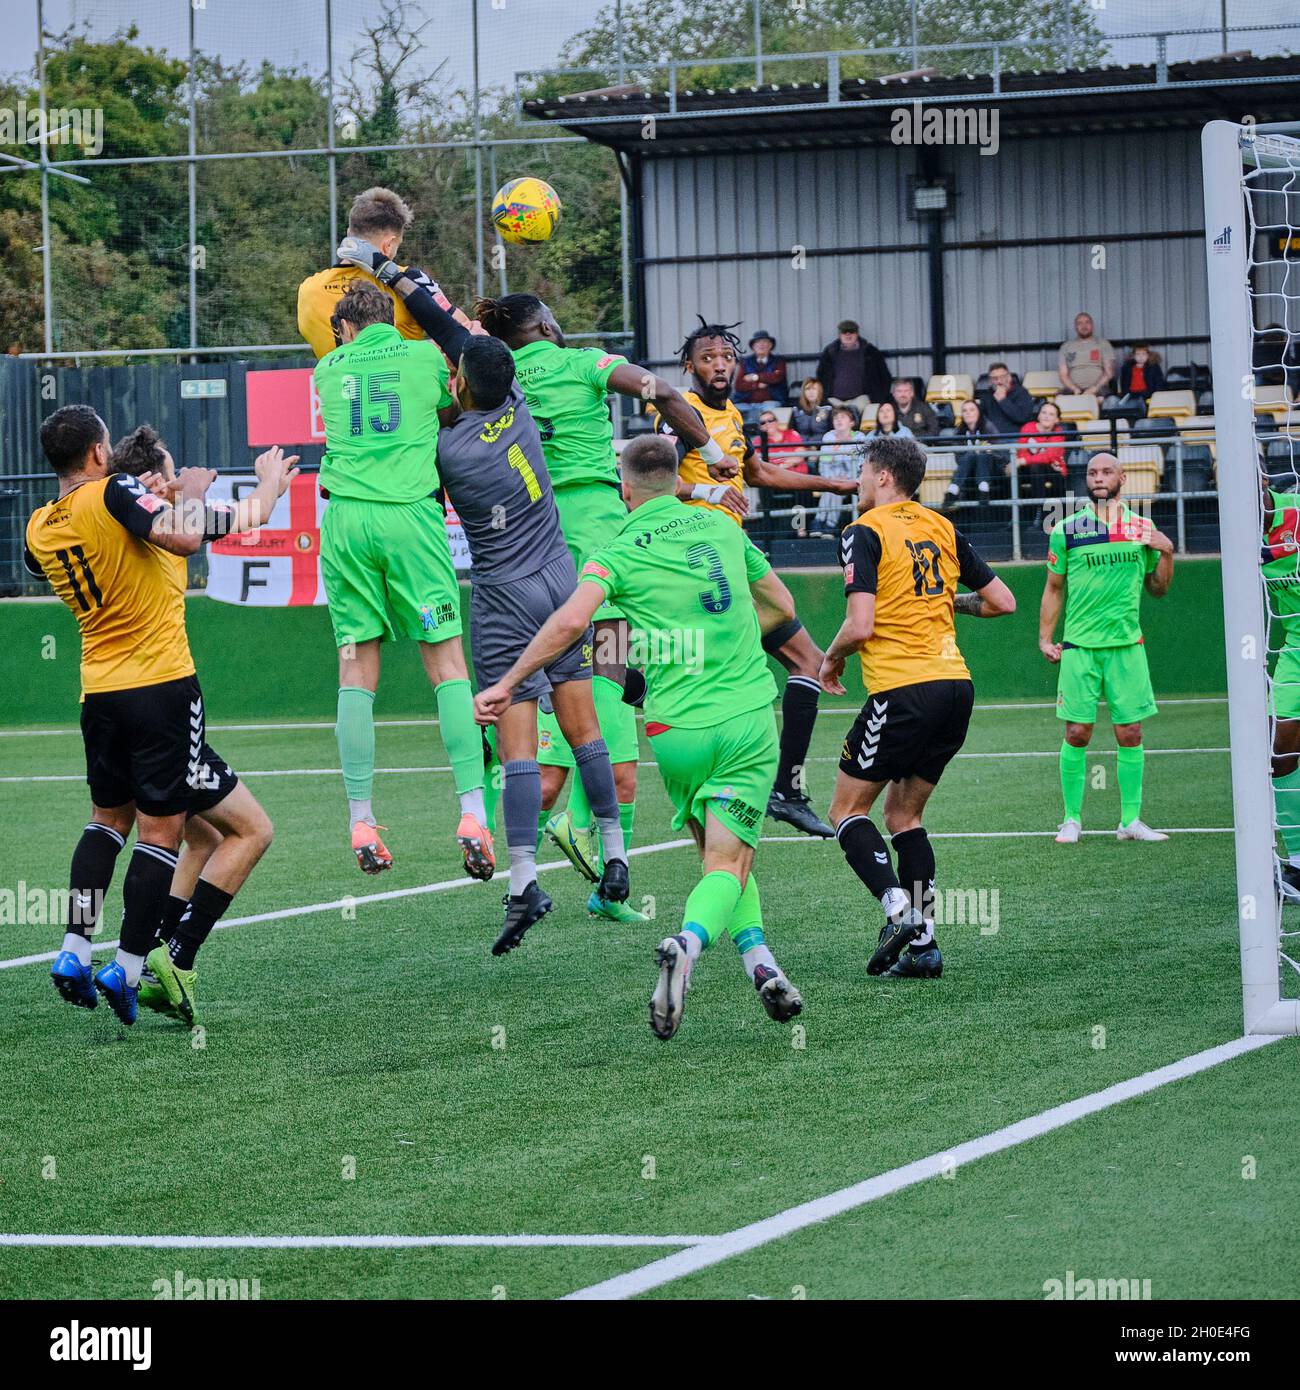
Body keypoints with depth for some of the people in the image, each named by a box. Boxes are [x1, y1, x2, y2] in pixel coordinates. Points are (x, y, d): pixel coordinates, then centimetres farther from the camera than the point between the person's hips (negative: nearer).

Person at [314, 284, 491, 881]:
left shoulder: (328, 368, 15)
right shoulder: (426, 356, 9)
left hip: (345, 517, 2)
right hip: (410, 513, -2)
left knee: (356, 670, 4)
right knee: (447, 665, -1)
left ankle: (361, 821, 0)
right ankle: (472, 813, -11)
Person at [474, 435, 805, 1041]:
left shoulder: (618, 553, -2)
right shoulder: (721, 526, 10)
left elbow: (571, 619, -20)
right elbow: (779, 603, 21)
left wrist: (506, 683, -14)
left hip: (676, 730, -1)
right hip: (748, 719, 1)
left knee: (719, 853, 19)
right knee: (728, 864, -3)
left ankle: (758, 956, 2)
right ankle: (689, 941, -31)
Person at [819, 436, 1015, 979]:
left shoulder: (865, 532, -5)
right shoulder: (941, 529, 14)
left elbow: (860, 625, -15)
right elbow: (1002, 601, 15)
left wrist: (832, 660, 5)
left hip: (903, 690, -7)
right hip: (955, 684, 7)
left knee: (847, 808, 5)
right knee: (904, 814, 15)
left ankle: (897, 908, -16)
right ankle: (923, 945, 6)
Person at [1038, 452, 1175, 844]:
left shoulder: (1142, 528, 7)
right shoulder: (1067, 530, 1)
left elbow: (1157, 589, 14)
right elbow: (1054, 588, 9)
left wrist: (1167, 553, -3)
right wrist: (1045, 638, 3)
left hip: (1127, 646, 2)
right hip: (1079, 647, -2)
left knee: (1130, 734, 1)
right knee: (1077, 735, -3)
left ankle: (1131, 819, 9)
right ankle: (1072, 818, 8)